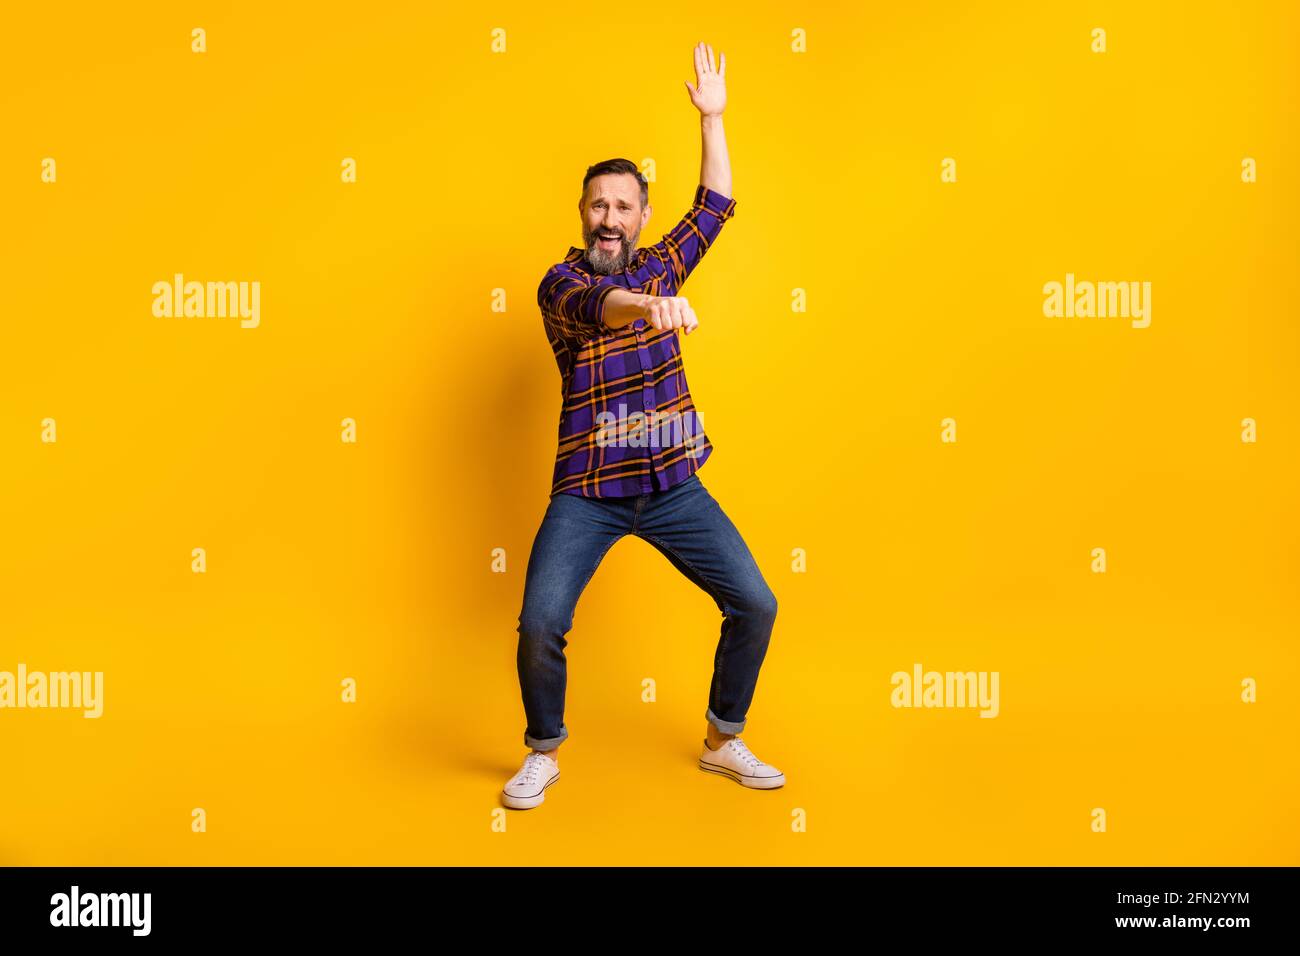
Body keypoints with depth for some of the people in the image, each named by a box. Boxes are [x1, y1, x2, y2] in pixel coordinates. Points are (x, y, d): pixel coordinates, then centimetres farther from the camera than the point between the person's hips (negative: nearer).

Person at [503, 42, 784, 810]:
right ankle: (544, 756, 13)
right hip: (588, 493, -4)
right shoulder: (563, 282, -7)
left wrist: (712, 117, 9)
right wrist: (649, 306, -51)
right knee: (541, 625, -14)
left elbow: (716, 206, 14)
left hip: (674, 486, 4)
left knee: (756, 605, 1)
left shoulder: (659, 266, 9)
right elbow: (597, 306, -30)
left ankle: (724, 742, 21)